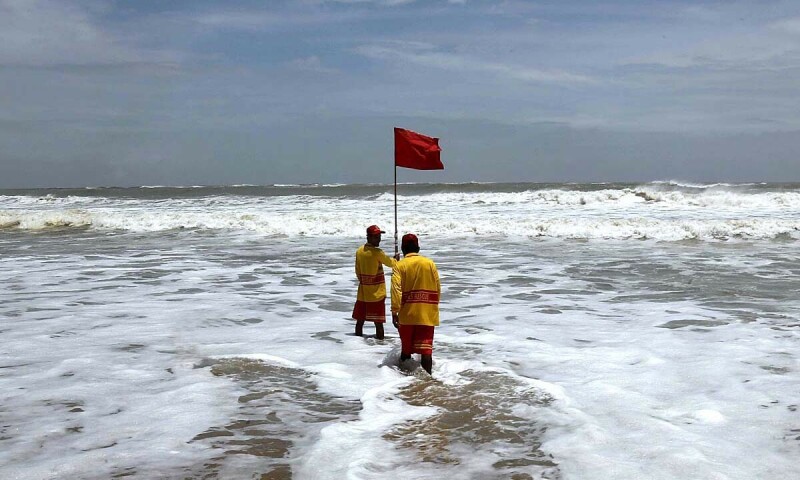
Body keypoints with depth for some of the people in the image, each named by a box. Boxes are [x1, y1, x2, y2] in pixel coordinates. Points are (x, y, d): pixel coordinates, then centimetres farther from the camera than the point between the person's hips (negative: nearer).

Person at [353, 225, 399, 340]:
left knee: (360, 320, 12)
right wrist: (395, 260, 23)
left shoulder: (359, 251, 2)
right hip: (377, 294, -6)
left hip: (362, 292, 6)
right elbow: (389, 262, 1)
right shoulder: (377, 253, -16)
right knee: (378, 323, -2)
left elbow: (357, 271, 10)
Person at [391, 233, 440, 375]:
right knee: (425, 347, -3)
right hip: (427, 314, 1)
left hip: (407, 314, -1)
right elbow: (438, 289, 6)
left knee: (406, 346, 16)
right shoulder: (430, 263, 3)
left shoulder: (400, 265, -4)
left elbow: (396, 289, -15)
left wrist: (394, 311, -15)